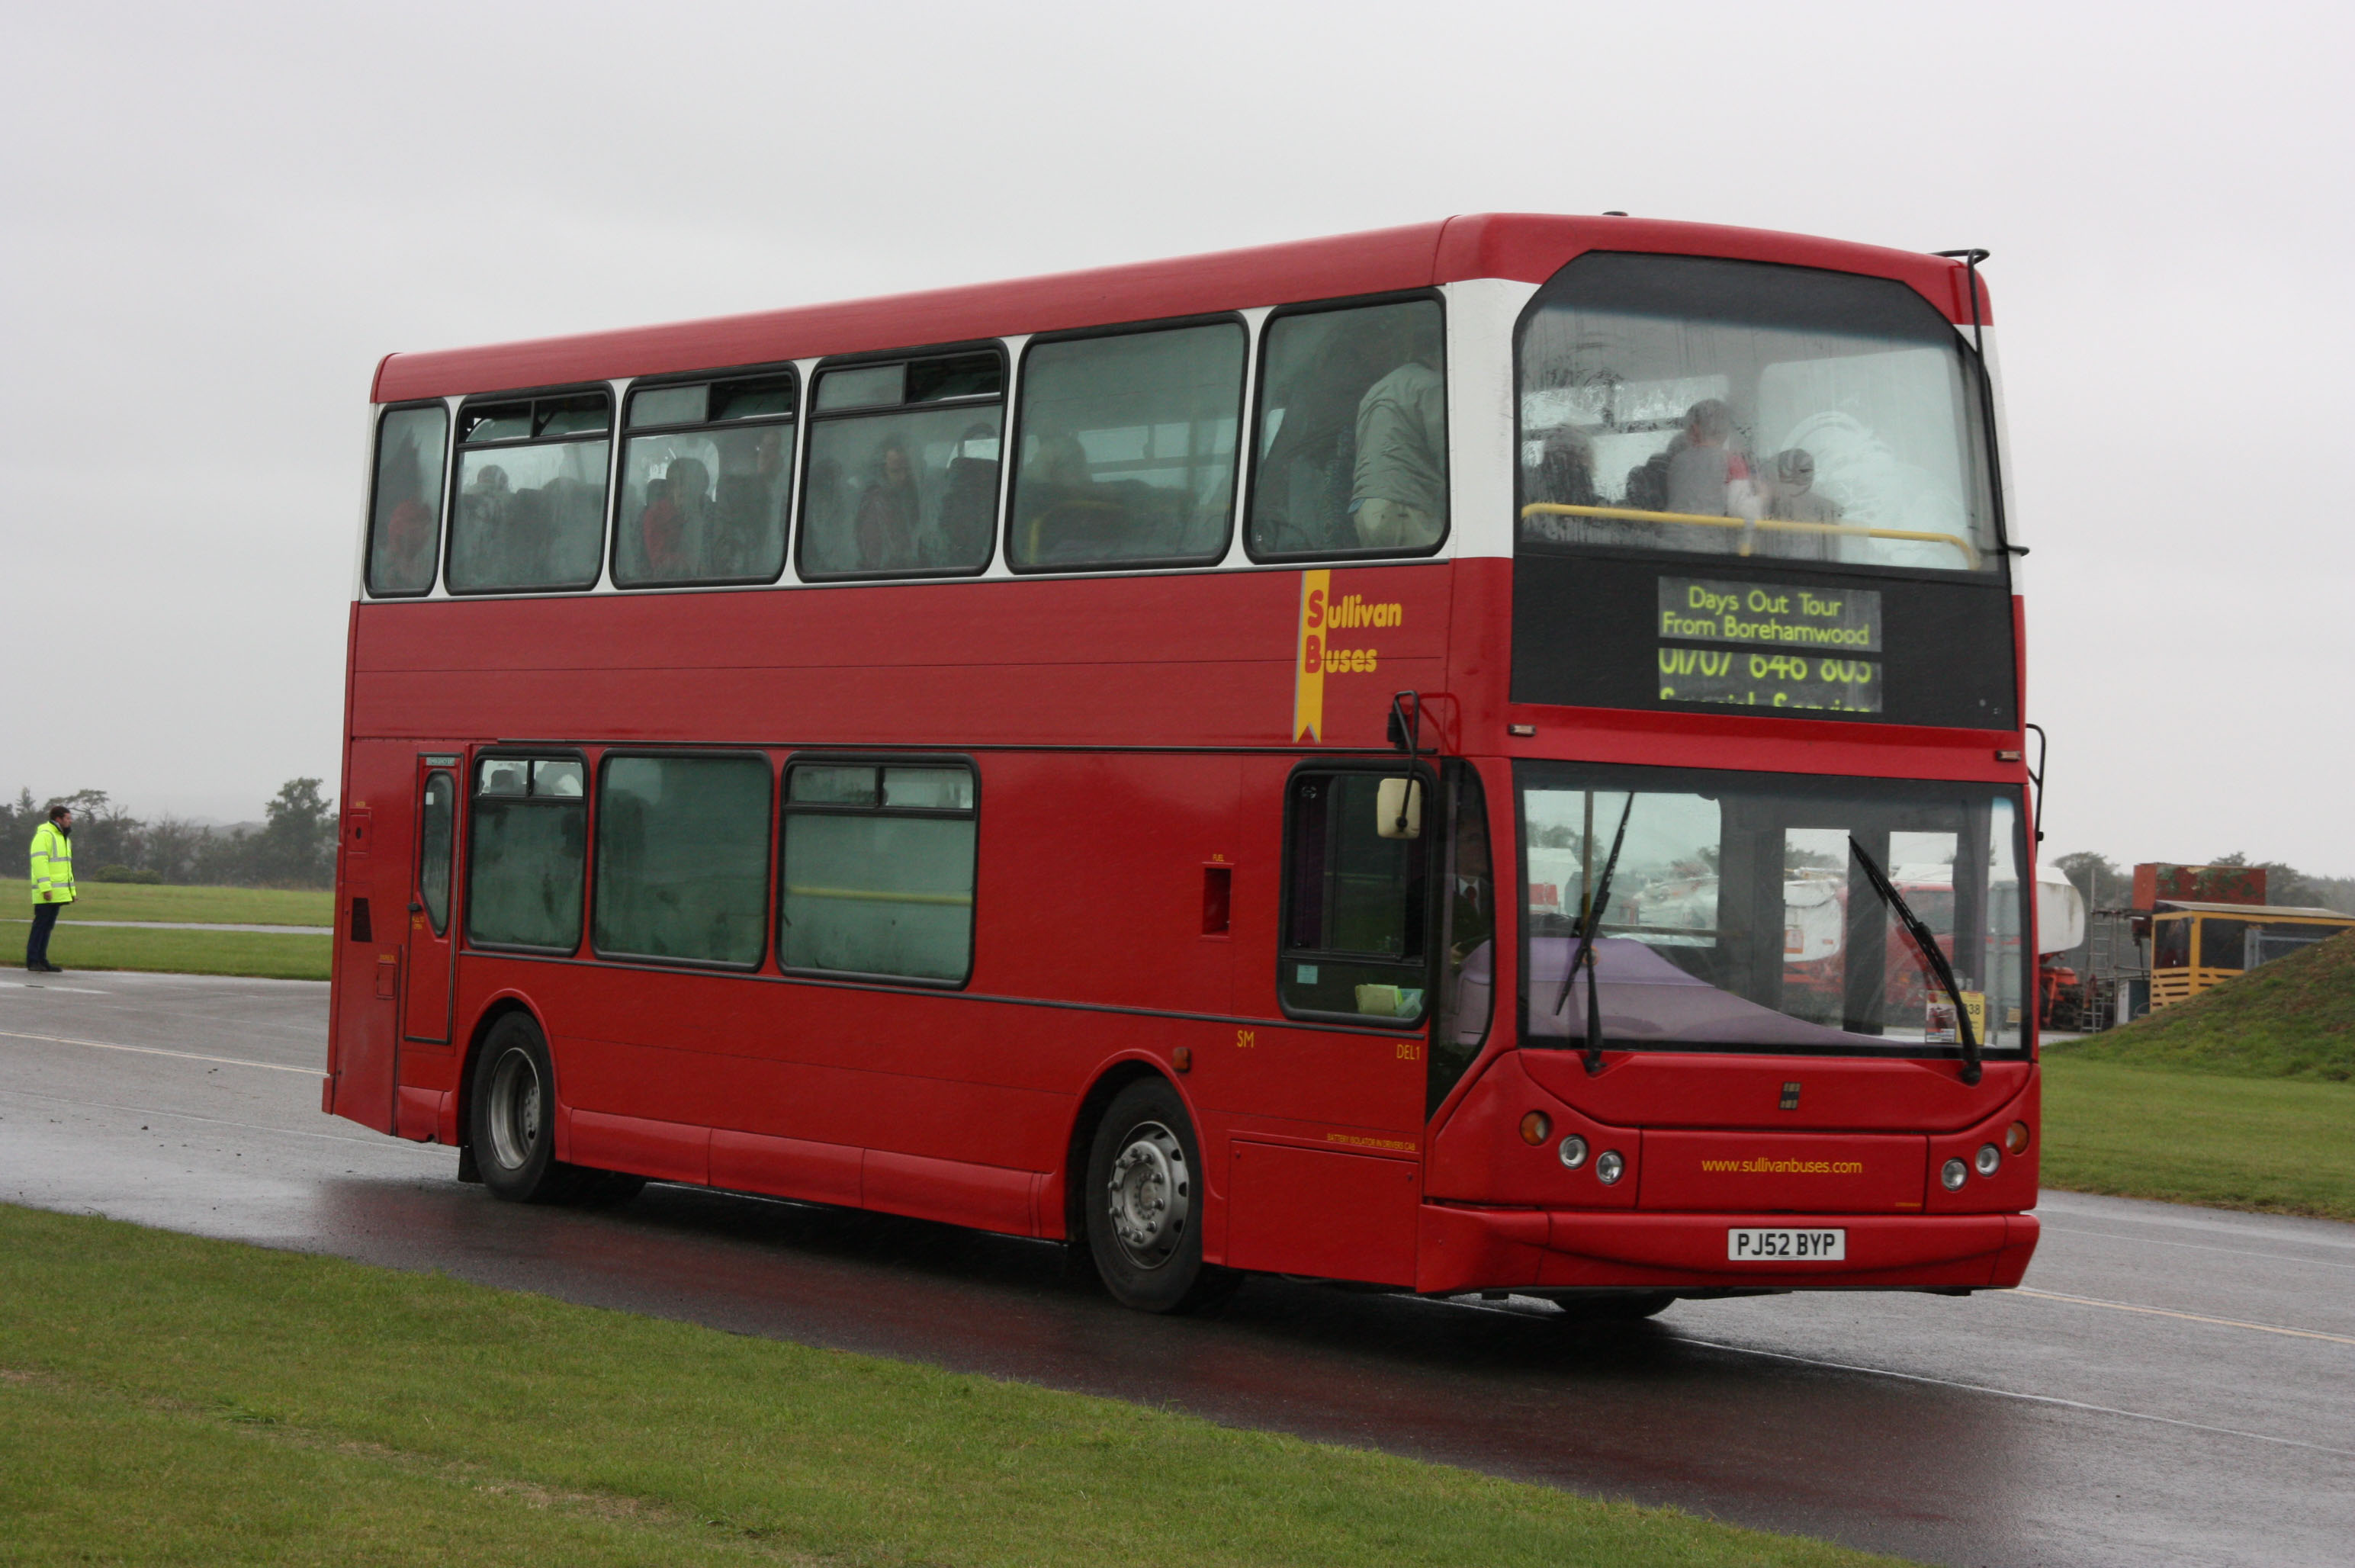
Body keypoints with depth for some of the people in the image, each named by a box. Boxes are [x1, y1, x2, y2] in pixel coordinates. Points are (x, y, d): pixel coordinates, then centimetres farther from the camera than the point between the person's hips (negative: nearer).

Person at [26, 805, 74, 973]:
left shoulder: (64, 838, 20)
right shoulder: (44, 835, -11)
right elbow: (39, 862, -19)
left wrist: (72, 891, 22)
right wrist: (46, 888, -25)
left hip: (58, 893, 9)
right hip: (46, 892, -9)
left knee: (48, 926, 9)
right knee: (41, 925, -8)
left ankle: (41, 960, 12)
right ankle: (32, 961, -6)